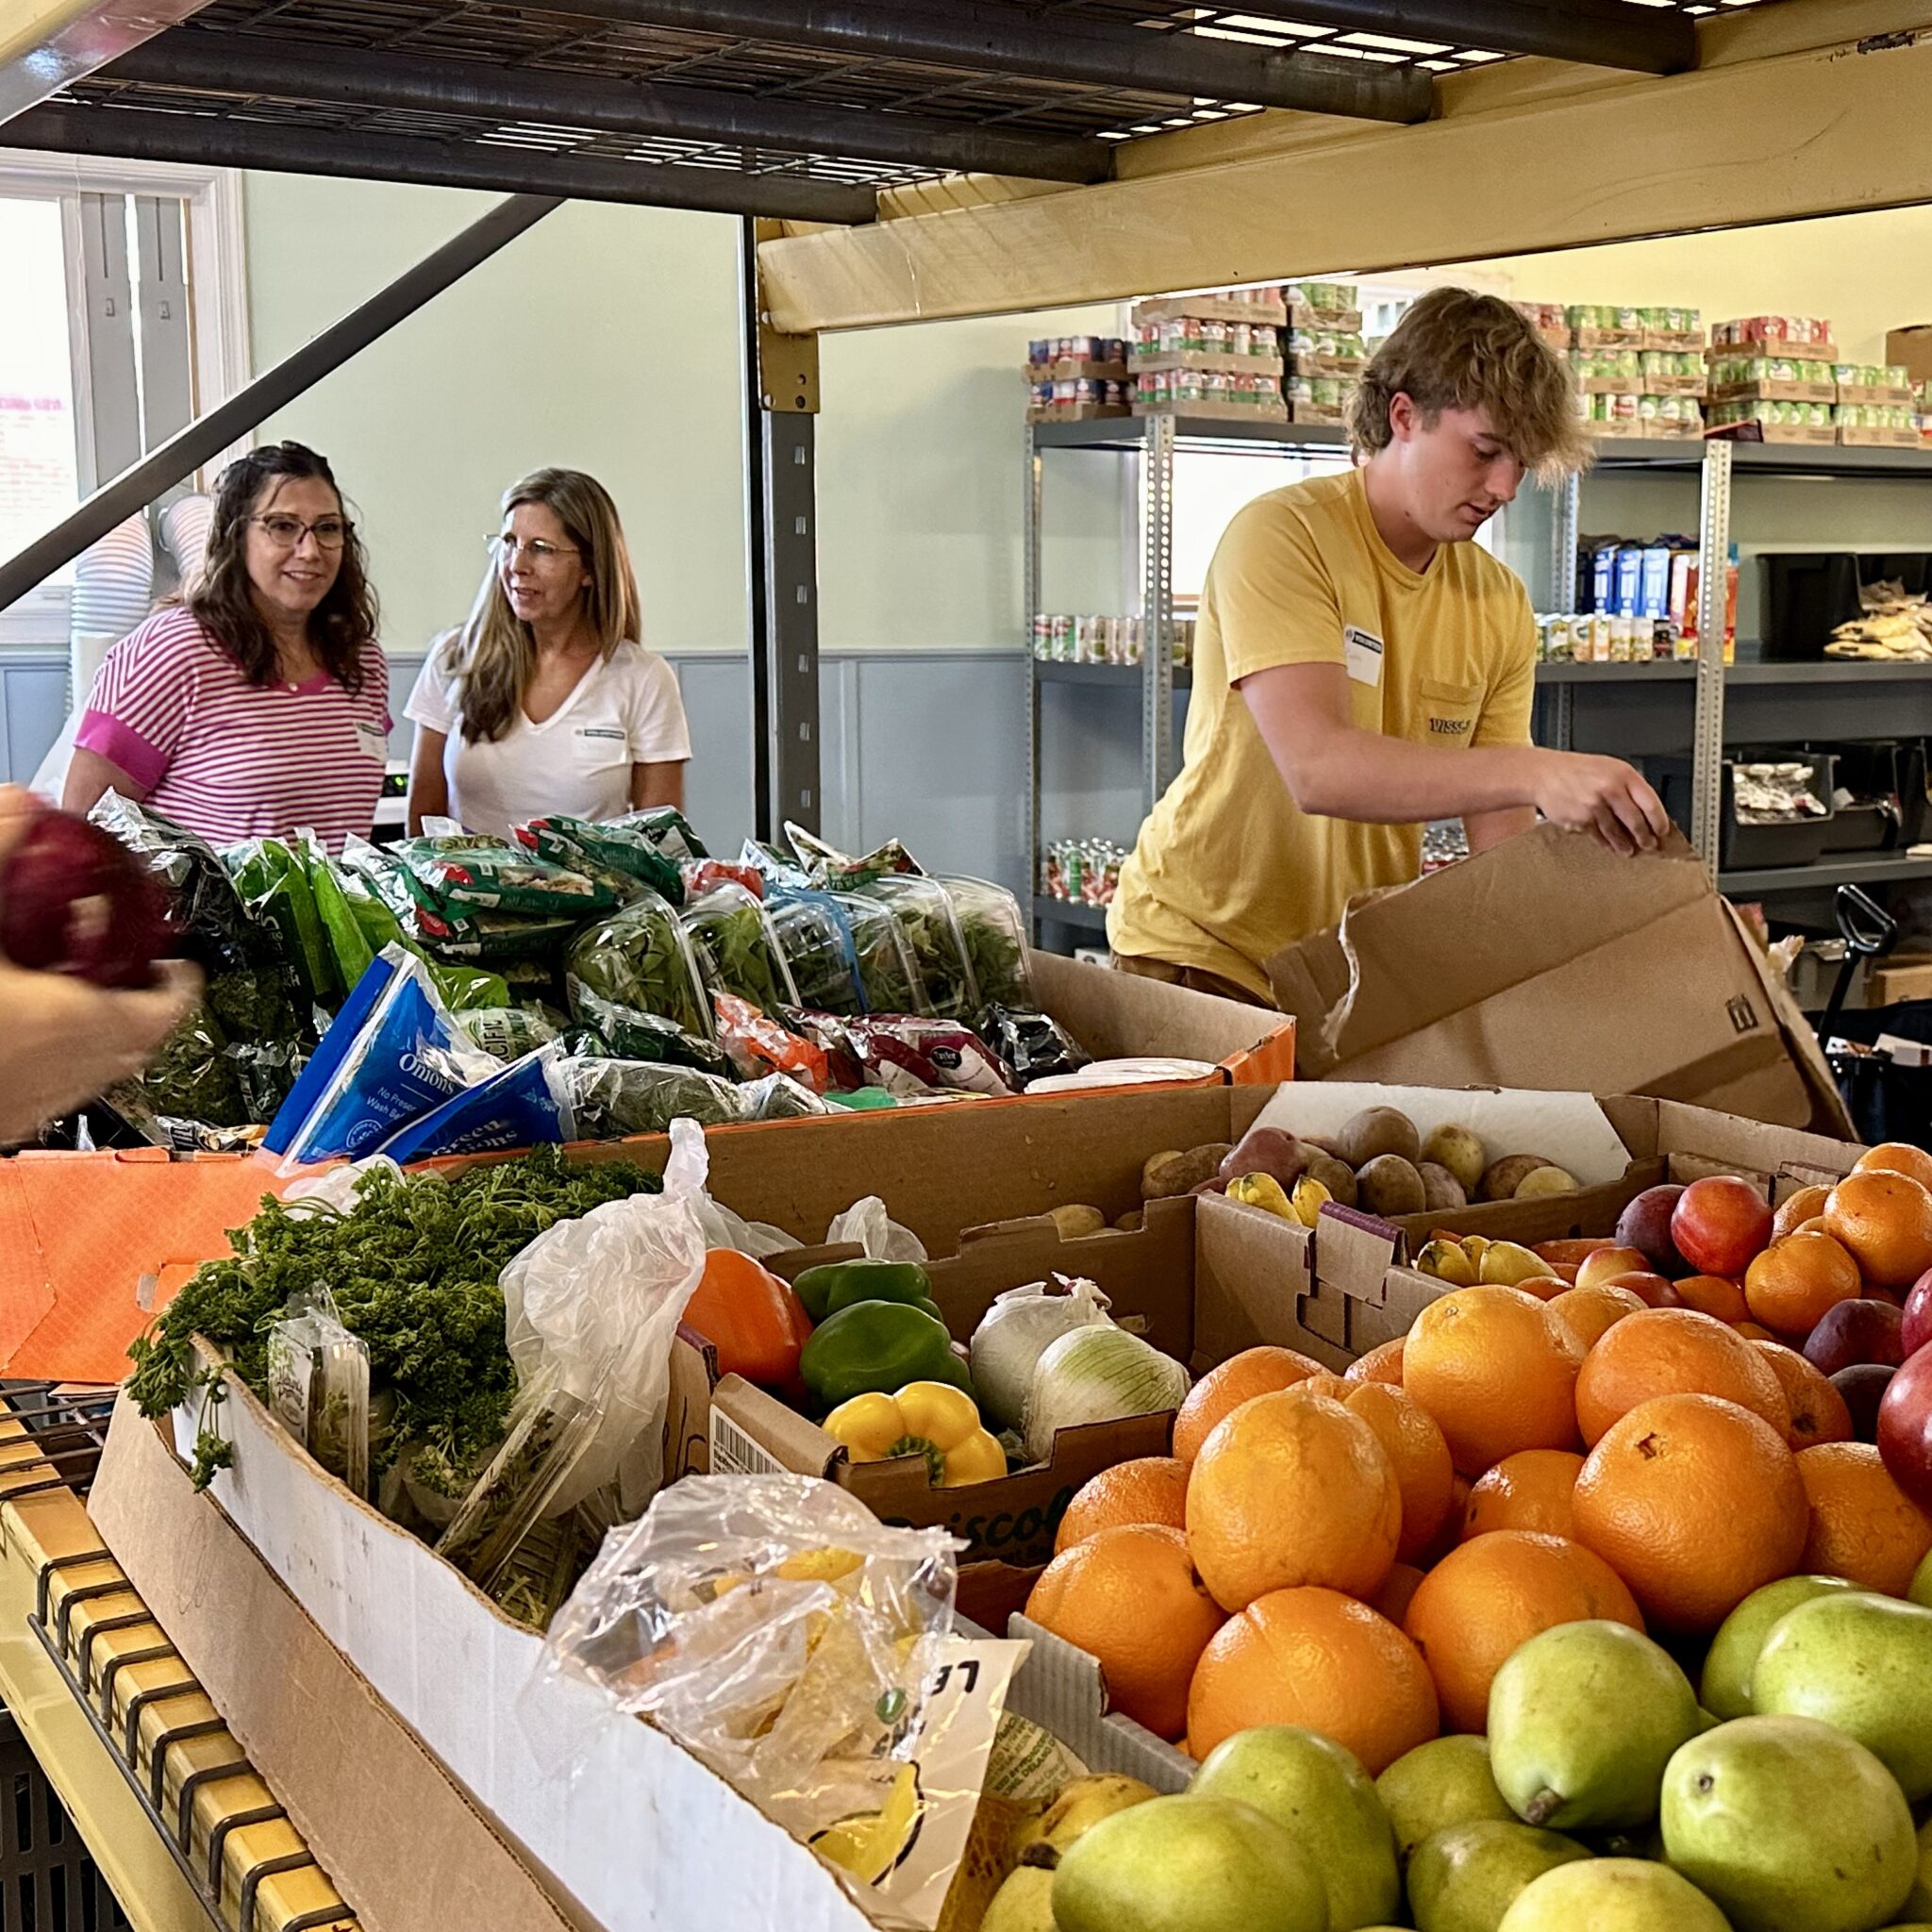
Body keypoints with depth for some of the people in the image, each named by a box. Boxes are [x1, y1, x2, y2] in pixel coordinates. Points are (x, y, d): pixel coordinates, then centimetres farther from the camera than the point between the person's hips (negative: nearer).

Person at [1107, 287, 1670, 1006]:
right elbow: (1318, 768, -30)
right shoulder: (1282, 537, -15)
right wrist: (1535, 772, -39)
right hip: (1200, 954, -6)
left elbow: (1501, 839, 1)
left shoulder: (1500, 606, 2)